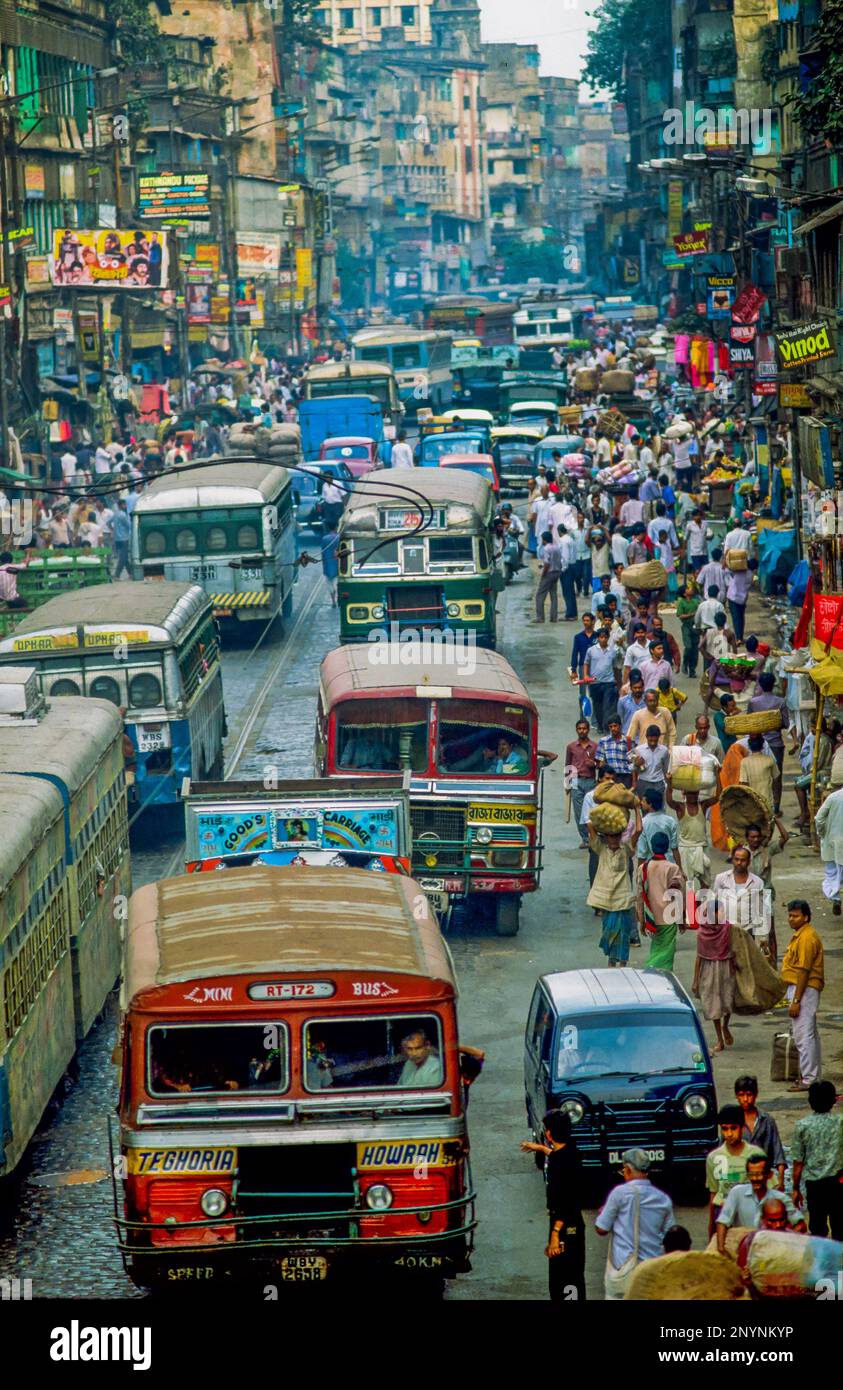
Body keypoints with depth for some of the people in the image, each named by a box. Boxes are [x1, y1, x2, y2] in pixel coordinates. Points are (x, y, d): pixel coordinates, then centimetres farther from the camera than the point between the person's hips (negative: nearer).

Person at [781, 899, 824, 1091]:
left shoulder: (806, 938, -18)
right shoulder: (800, 935, 16)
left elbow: (804, 971, -22)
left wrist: (796, 1000, -23)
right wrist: (794, 997, 22)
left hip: (804, 989, -11)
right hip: (802, 988, 11)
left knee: (803, 1035, -10)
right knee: (810, 1034, 15)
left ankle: (808, 1079, -8)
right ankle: (813, 1076, 22)